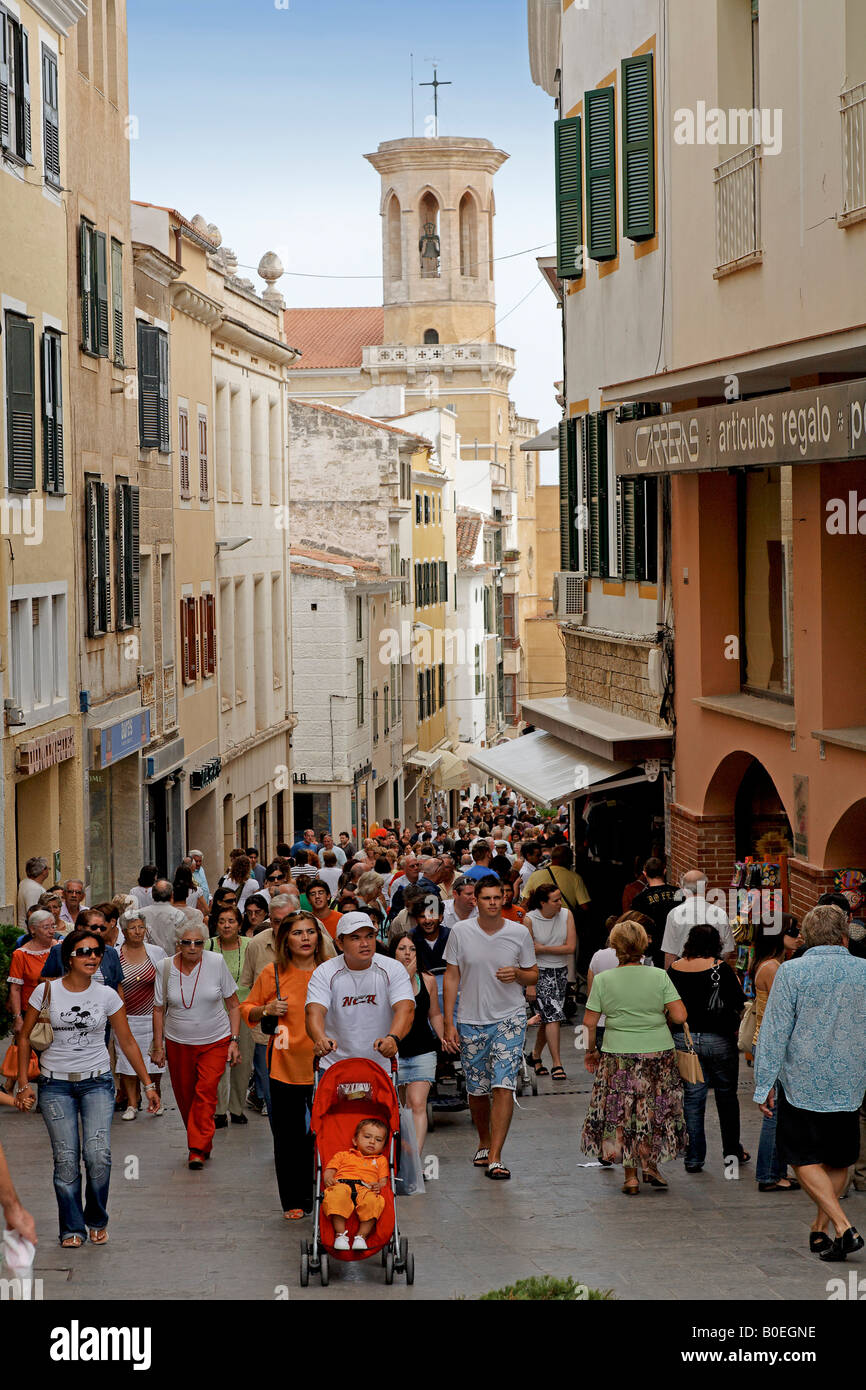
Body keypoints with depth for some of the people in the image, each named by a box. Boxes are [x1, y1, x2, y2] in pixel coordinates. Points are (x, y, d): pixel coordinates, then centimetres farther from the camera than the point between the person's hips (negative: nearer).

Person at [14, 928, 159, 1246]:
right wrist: (23, 1084, 2)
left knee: (98, 1155, -13)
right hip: (55, 1084, 0)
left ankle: (97, 1221, 10)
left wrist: (148, 1084, 7)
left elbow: (128, 1042, 8)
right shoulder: (47, 991, -3)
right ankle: (72, 1228, 9)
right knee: (66, 1160, -6)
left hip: (97, 1081, 0)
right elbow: (24, 1037, 6)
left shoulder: (107, 996, 0)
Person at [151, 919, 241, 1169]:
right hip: (178, 1043, 2)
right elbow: (159, 1009, 5)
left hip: (215, 1042, -2)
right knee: (185, 1098, 6)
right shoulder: (166, 968, -5)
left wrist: (234, 1041, -5)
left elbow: (233, 1005, 0)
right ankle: (202, 1145, 24)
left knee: (206, 1092, -16)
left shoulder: (216, 963, -8)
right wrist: (158, 1046, 3)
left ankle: (198, 1150, -14)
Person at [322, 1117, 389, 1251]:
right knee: (338, 1195, -40)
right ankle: (340, 1234, -36)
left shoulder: (381, 1160, 34)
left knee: (373, 1201, -38)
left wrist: (379, 1186, -4)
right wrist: (327, 1179, -5)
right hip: (341, 1185, -1)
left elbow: (383, 1181, 21)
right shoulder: (343, 1155, 32)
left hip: (366, 1189, 1)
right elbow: (329, 1170, 20)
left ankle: (362, 1236, -34)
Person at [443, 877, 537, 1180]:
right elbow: (451, 977, 3)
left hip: (509, 1019, -1)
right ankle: (484, 1142, 35)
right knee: (477, 1090, 9)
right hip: (471, 1022, 1)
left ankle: (495, 1158, -12)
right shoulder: (460, 932, -2)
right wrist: (449, 1024, -2)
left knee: (503, 1086, -13)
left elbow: (533, 975, 10)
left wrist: (517, 974, -15)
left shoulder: (519, 933, -2)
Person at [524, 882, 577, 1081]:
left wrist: (542, 948, -14)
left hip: (561, 972, 5)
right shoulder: (530, 920, -13)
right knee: (553, 1016, -14)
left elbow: (571, 947, -8)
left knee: (549, 1018, 12)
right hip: (540, 973, -5)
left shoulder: (566, 915, -3)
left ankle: (535, 1056, 33)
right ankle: (557, 1064, -13)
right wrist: (530, 985, -14)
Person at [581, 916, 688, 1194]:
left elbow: (589, 1022, -4)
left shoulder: (603, 980, -6)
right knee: (655, 1110, 17)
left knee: (621, 1114, 7)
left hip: (618, 1057, 0)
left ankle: (630, 1176, 8)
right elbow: (680, 1016, -9)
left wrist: (590, 1052, 10)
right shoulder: (659, 977, -5)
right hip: (658, 1054, 0)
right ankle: (650, 1164, 17)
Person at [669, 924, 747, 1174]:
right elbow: (739, 1003, -10)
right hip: (718, 1038, -2)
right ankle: (732, 1150, 24)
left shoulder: (674, 969, -1)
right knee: (726, 1094, 15)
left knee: (692, 1097, 8)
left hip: (683, 1038, 2)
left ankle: (693, 1158, 7)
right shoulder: (720, 968, -12)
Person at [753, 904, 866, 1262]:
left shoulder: (791, 972, -9)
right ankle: (819, 1229, 23)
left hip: (802, 1083, -3)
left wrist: (764, 1084, -5)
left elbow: (775, 1031, -10)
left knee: (804, 1159, 3)